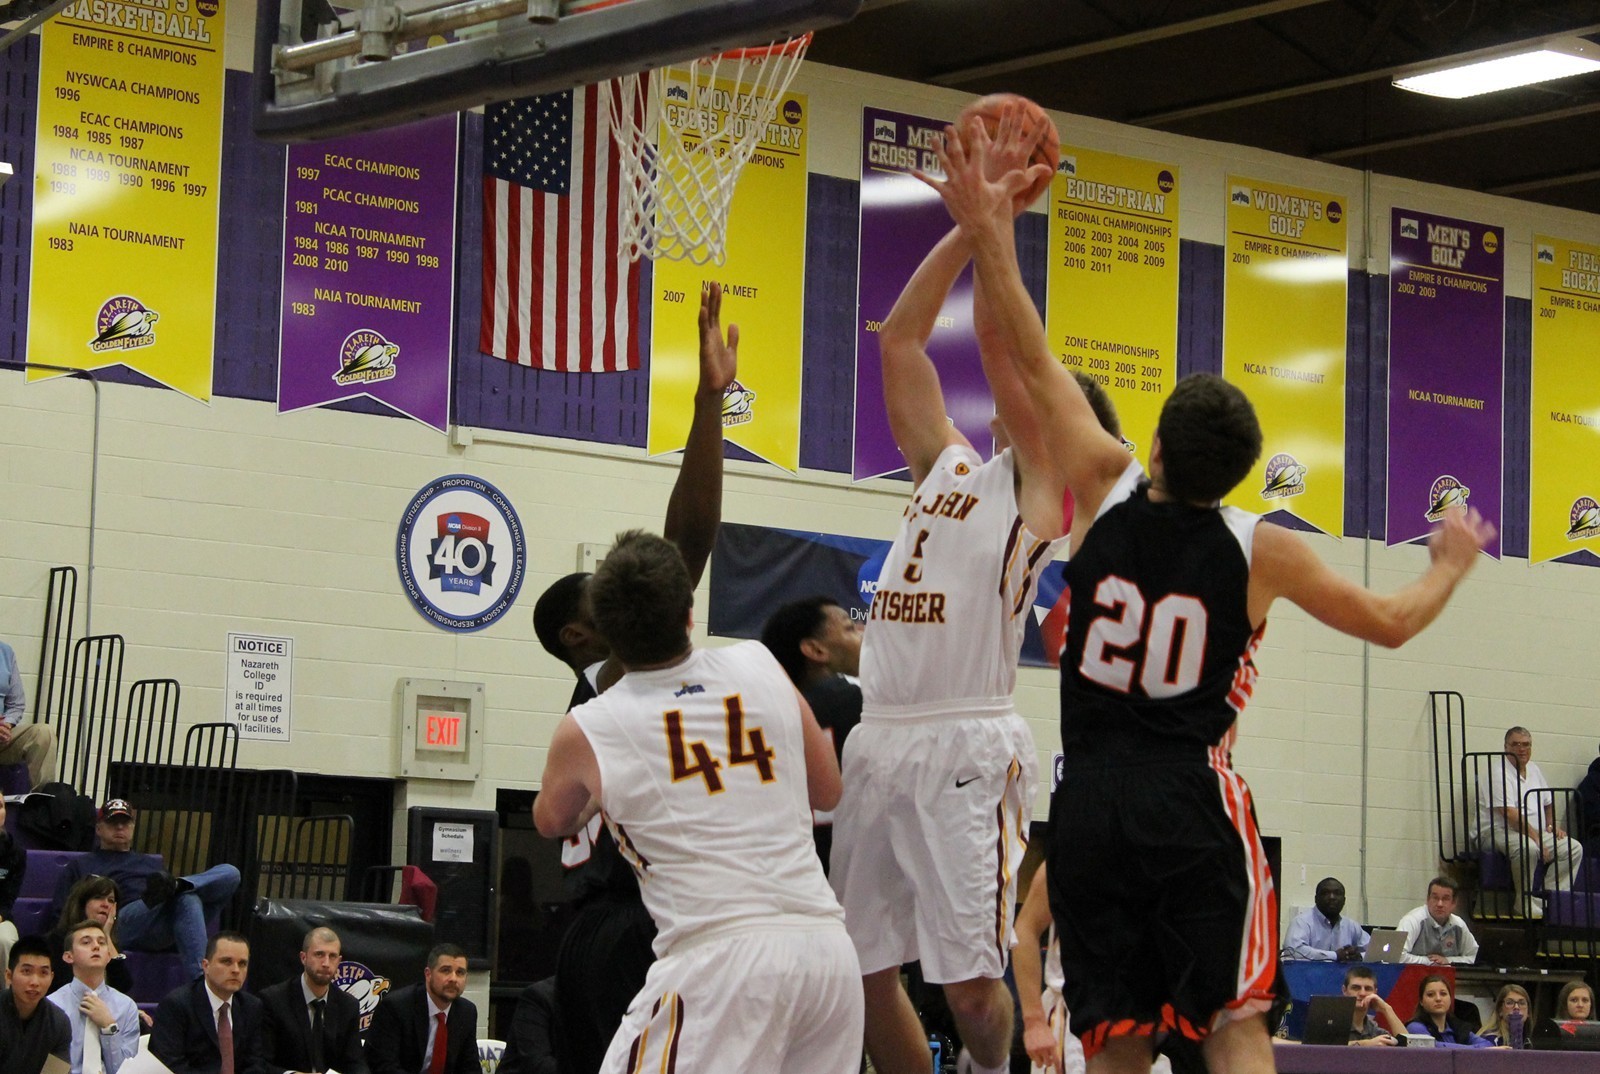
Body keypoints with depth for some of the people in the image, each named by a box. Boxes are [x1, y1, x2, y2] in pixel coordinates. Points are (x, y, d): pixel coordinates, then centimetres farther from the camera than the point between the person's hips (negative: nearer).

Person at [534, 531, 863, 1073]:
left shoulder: (585, 732, 5)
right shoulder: (759, 666, 11)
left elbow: (553, 821, 29)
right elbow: (827, 790, 25)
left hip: (721, 952, -4)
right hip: (826, 942, 4)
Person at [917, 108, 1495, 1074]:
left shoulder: (1107, 493, -1)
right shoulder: (1262, 551, -4)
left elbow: (1033, 362, 4)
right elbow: (1392, 623, 8)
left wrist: (990, 232, 8)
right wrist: (1453, 561, 27)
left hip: (1091, 804, 3)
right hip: (1194, 804, -2)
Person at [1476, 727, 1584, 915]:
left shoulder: (1535, 770, 16)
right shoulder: (1499, 774, -12)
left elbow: (1548, 802, 29)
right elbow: (1510, 814, -21)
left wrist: (1552, 824, 10)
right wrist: (1536, 838, -25)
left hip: (1535, 832, 9)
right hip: (1499, 832, -9)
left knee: (1573, 849, -8)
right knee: (1528, 848, -39)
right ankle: (1528, 905, -30)